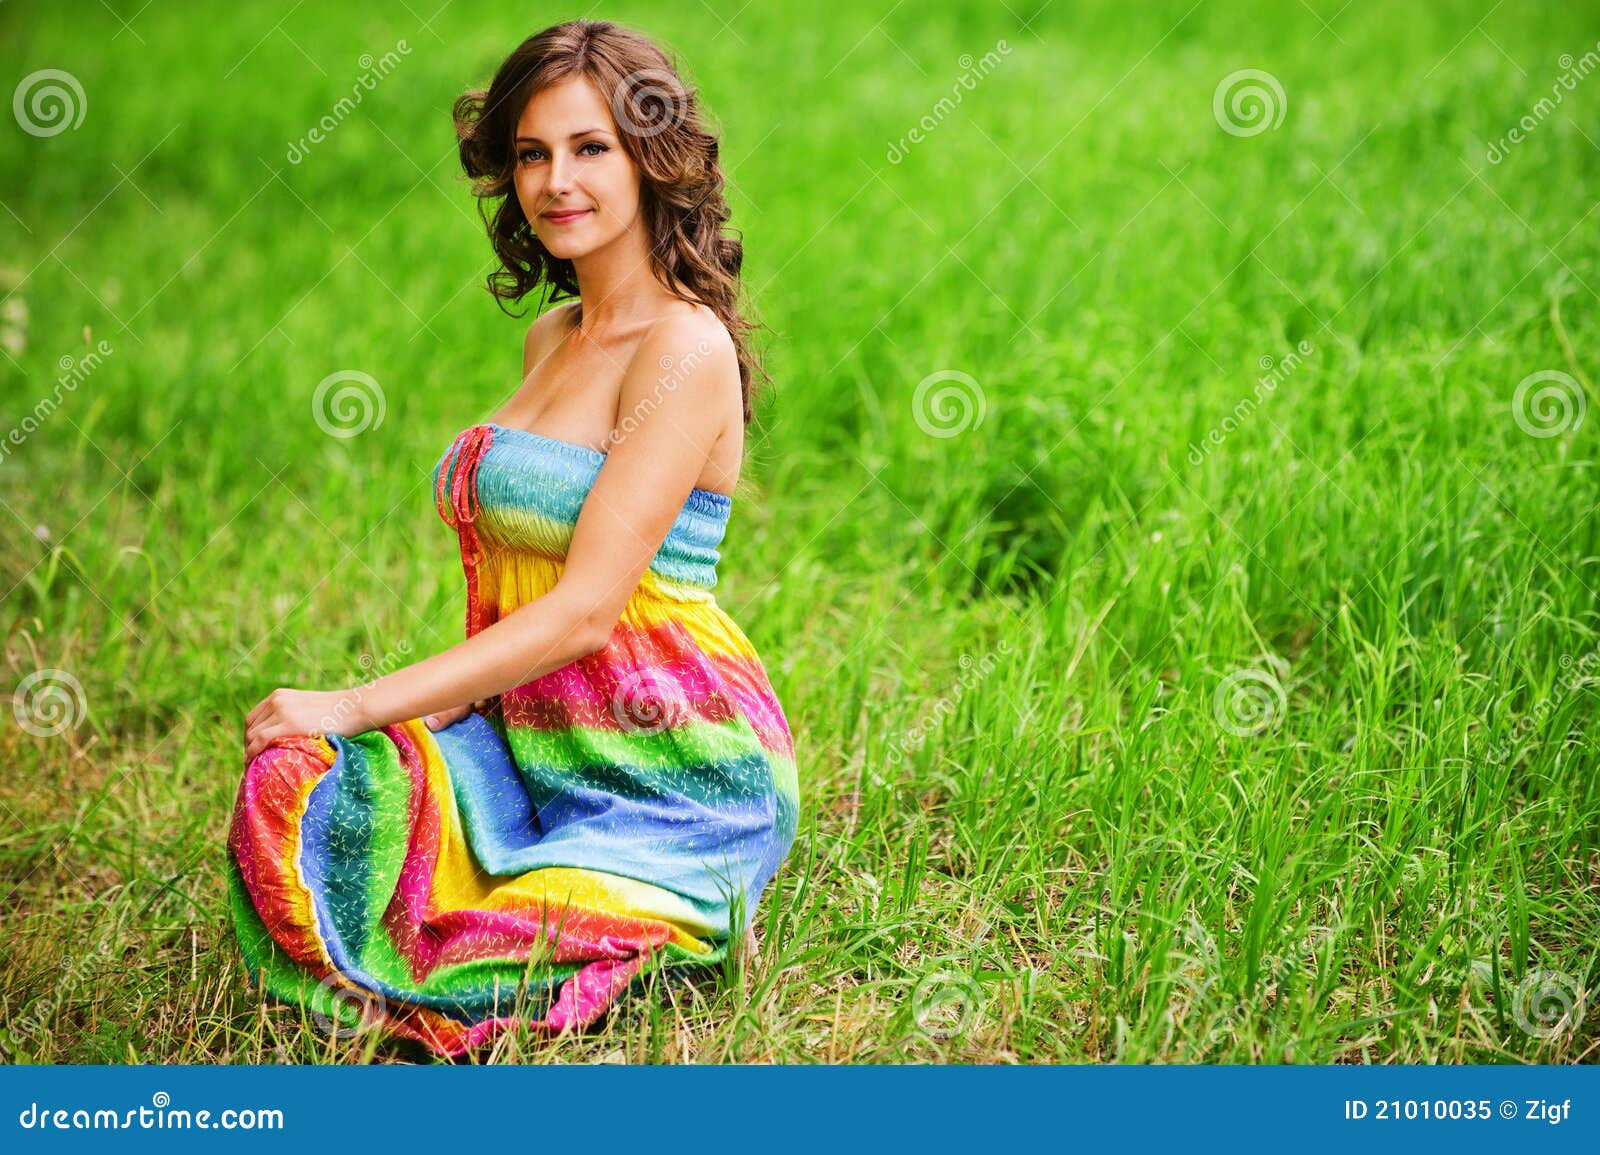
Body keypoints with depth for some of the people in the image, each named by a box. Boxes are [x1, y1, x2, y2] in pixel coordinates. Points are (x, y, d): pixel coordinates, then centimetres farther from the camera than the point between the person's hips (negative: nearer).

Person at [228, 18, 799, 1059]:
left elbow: (586, 608, -20)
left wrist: (357, 707, -18)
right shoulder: (553, 339, 13)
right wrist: (419, 715, 2)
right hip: (534, 746, 8)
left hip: (668, 768, -8)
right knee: (295, 780, -17)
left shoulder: (686, 348, -14)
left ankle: (689, 928, 3)